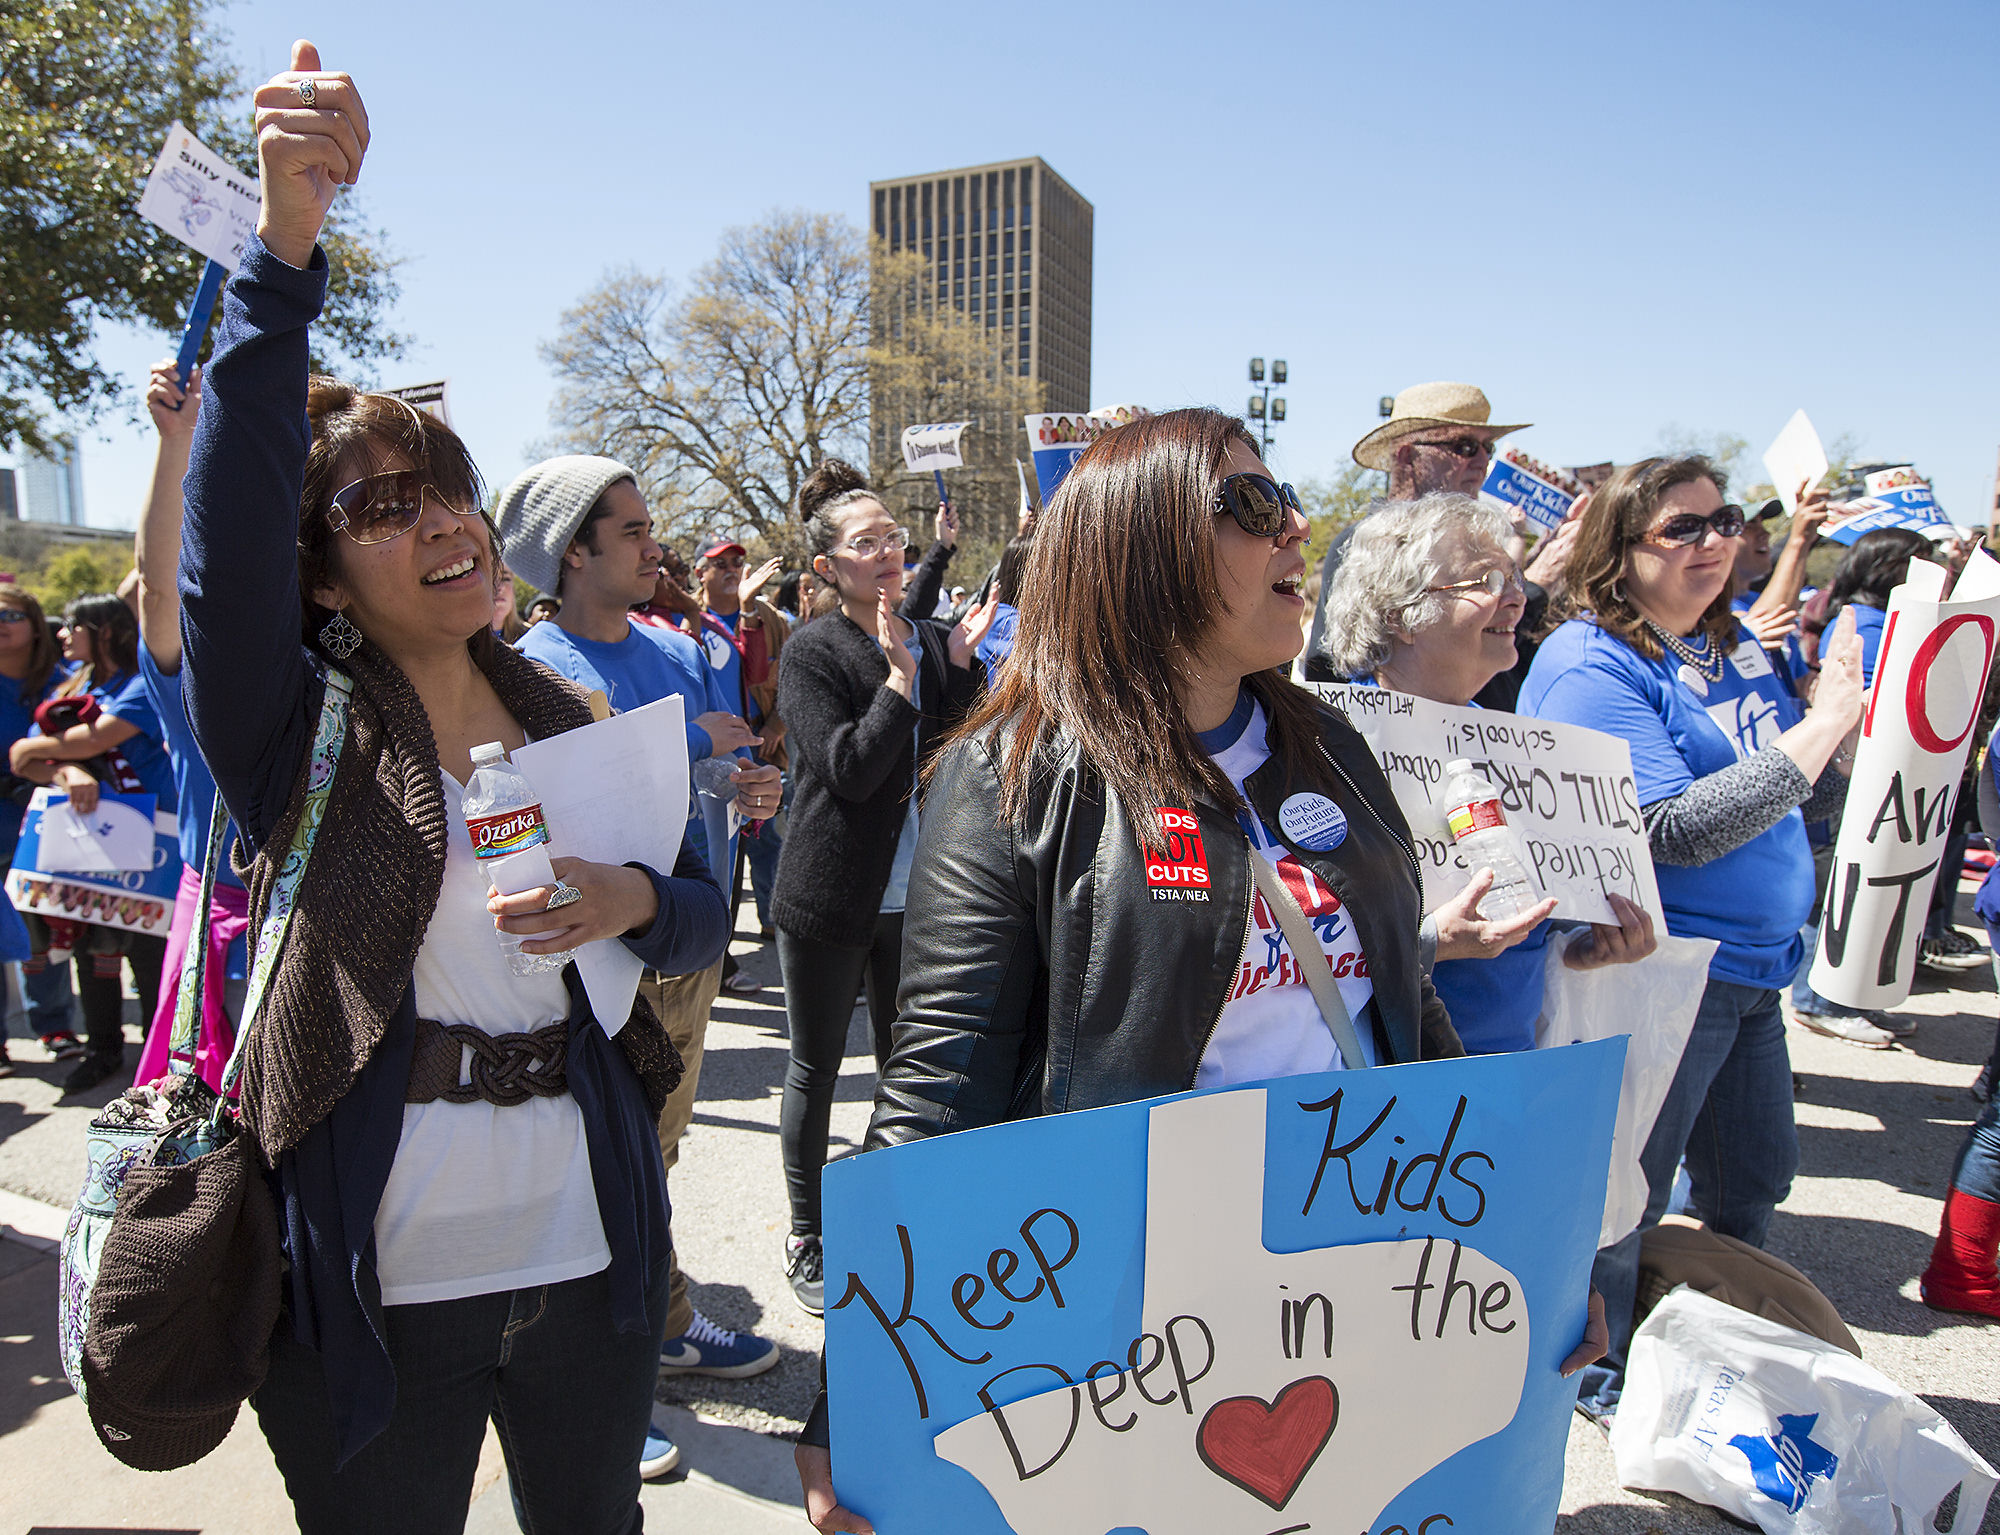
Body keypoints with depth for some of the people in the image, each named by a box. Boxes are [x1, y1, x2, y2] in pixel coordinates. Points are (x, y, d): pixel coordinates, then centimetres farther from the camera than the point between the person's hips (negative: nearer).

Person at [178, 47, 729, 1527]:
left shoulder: (574, 723, 4)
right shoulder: (295, 725, -6)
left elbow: (707, 917, 7)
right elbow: (231, 517, -24)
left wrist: (633, 901, -16)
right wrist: (287, 235, -34)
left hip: (592, 1252, 3)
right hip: (376, 1280, -3)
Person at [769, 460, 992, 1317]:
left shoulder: (938, 642, 5)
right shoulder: (812, 653, -8)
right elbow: (848, 770, -19)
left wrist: (960, 666, -12)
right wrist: (900, 677, -21)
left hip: (914, 893, 4)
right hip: (830, 895, -4)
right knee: (816, 1070, 10)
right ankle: (807, 1240, 27)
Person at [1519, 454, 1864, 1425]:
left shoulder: (1732, 645, 9)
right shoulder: (1590, 664, -17)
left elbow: (1804, 800, 16)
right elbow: (1673, 832, -25)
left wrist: (1846, 721, -3)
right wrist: (1821, 726, -22)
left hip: (1751, 963, 9)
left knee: (1751, 1183, 23)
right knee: (1624, 1197, 8)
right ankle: (1598, 1378, 32)